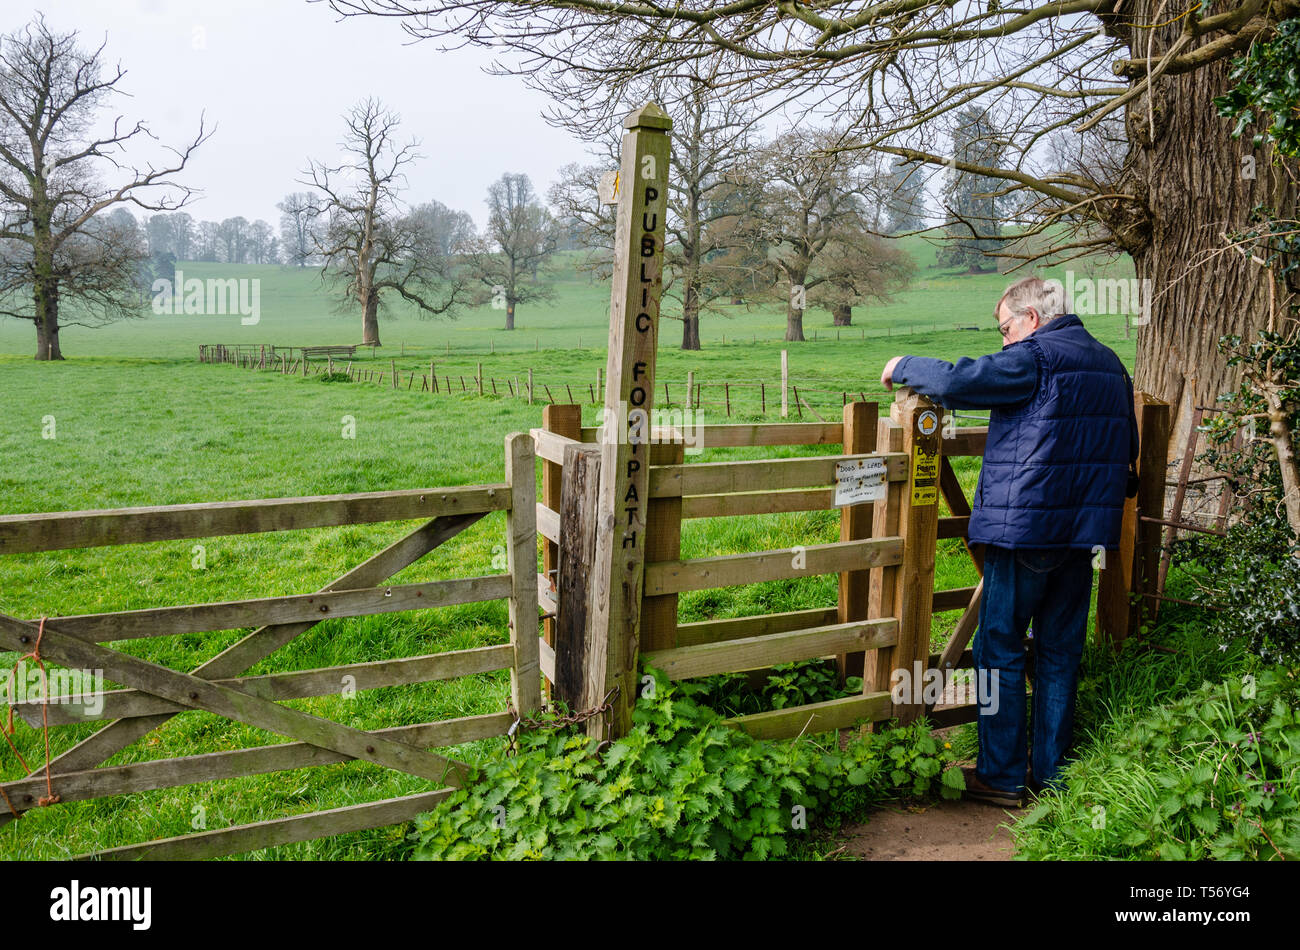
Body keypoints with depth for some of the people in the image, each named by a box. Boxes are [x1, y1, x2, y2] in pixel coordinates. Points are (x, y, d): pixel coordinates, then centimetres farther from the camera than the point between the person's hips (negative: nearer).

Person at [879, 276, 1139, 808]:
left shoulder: (1034, 356, -11)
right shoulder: (1109, 363, 15)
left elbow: (957, 382, -19)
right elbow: (1127, 449, 23)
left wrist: (904, 367, -2)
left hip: (1027, 527, -8)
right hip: (1089, 534, 8)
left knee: (1000, 648, 2)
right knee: (1061, 652, 14)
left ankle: (1002, 777, 7)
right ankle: (1049, 773, 22)